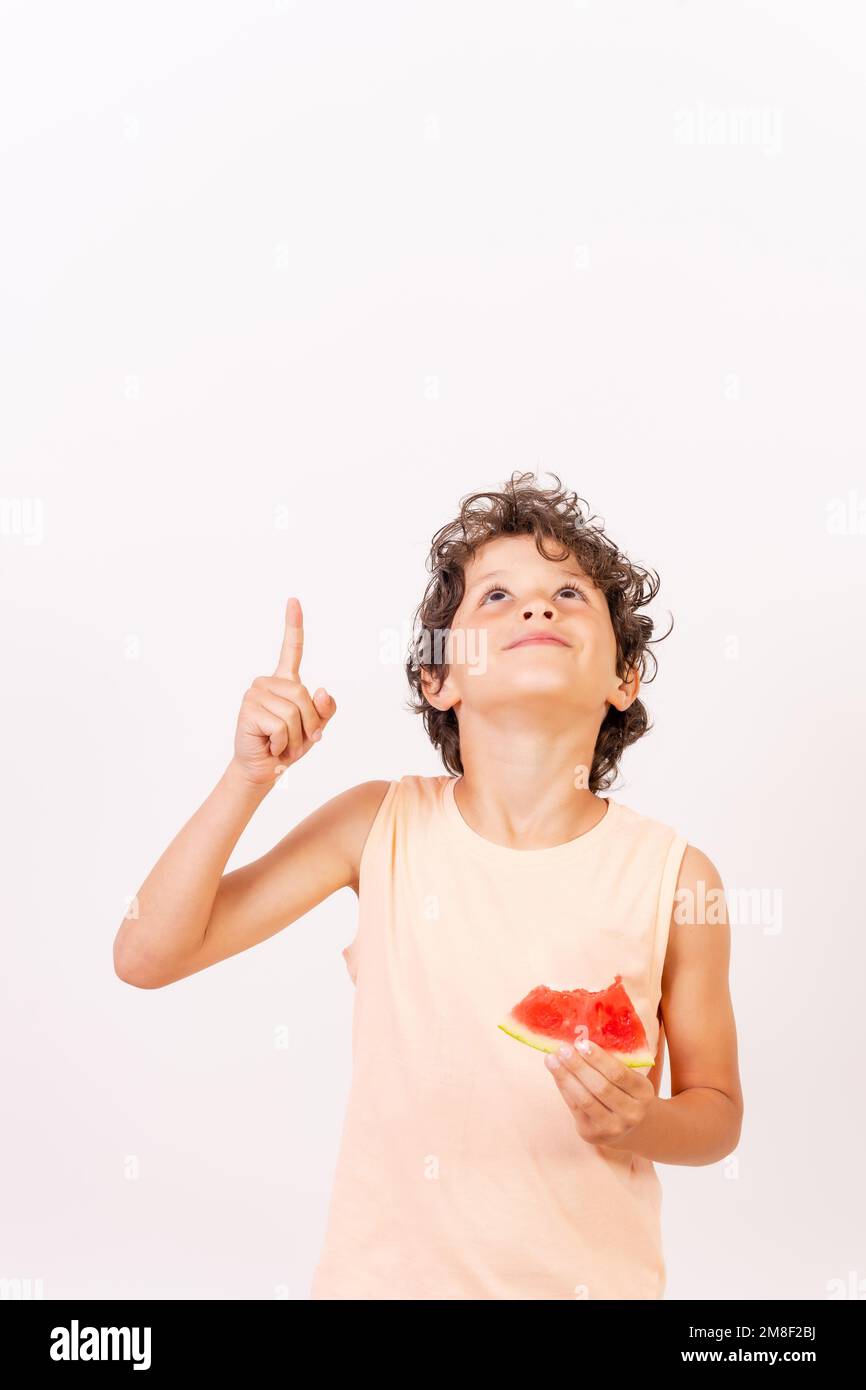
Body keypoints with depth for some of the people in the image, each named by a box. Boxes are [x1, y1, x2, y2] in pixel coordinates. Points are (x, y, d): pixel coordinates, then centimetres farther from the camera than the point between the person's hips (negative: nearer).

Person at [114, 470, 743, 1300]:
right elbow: (146, 956, -11)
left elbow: (718, 1112, -1)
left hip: (587, 1274, 0)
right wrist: (250, 774, -21)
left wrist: (641, 1126, -22)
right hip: (386, 1267, 1)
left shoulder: (674, 875, -14)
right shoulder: (381, 825, -12)